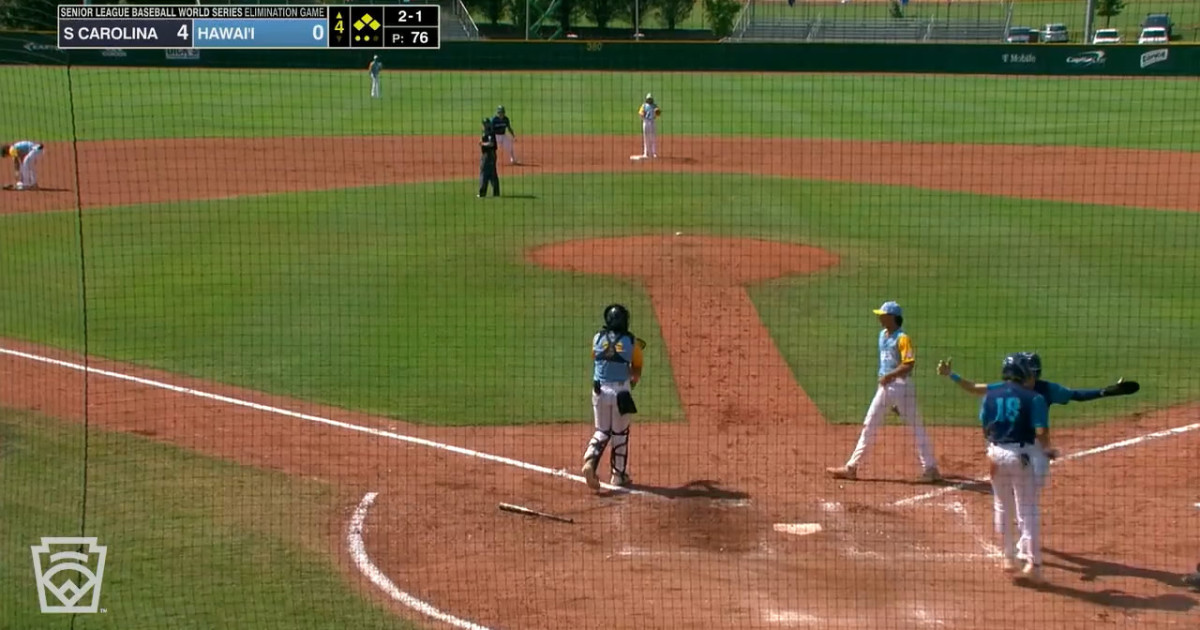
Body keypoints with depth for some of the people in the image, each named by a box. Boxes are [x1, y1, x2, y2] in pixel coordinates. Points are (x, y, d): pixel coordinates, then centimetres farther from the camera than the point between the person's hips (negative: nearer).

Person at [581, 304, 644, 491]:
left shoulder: (597, 338, 1)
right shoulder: (632, 342, -4)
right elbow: (637, 372, 3)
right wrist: (633, 381, 26)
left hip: (600, 389, 2)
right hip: (621, 389, -2)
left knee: (602, 431, 13)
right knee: (620, 433, 11)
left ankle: (590, 461, -12)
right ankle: (619, 475, 15)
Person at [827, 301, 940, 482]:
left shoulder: (902, 338, -13)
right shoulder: (882, 335, 12)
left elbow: (909, 365, -20)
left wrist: (890, 376, -26)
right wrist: (883, 380, 17)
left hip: (901, 385, -8)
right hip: (884, 386, 8)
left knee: (917, 427, -1)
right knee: (869, 425, 6)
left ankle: (930, 469, 6)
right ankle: (851, 467, 8)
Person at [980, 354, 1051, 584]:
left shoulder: (990, 395, 4)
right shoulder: (1033, 397, -7)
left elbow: (985, 429, 5)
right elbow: (1041, 432, -14)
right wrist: (1047, 449, 3)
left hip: (996, 453, 4)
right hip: (1022, 454, -4)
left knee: (1002, 508, 20)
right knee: (1027, 511, 1)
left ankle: (1008, 558, 28)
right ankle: (1032, 563, -4)